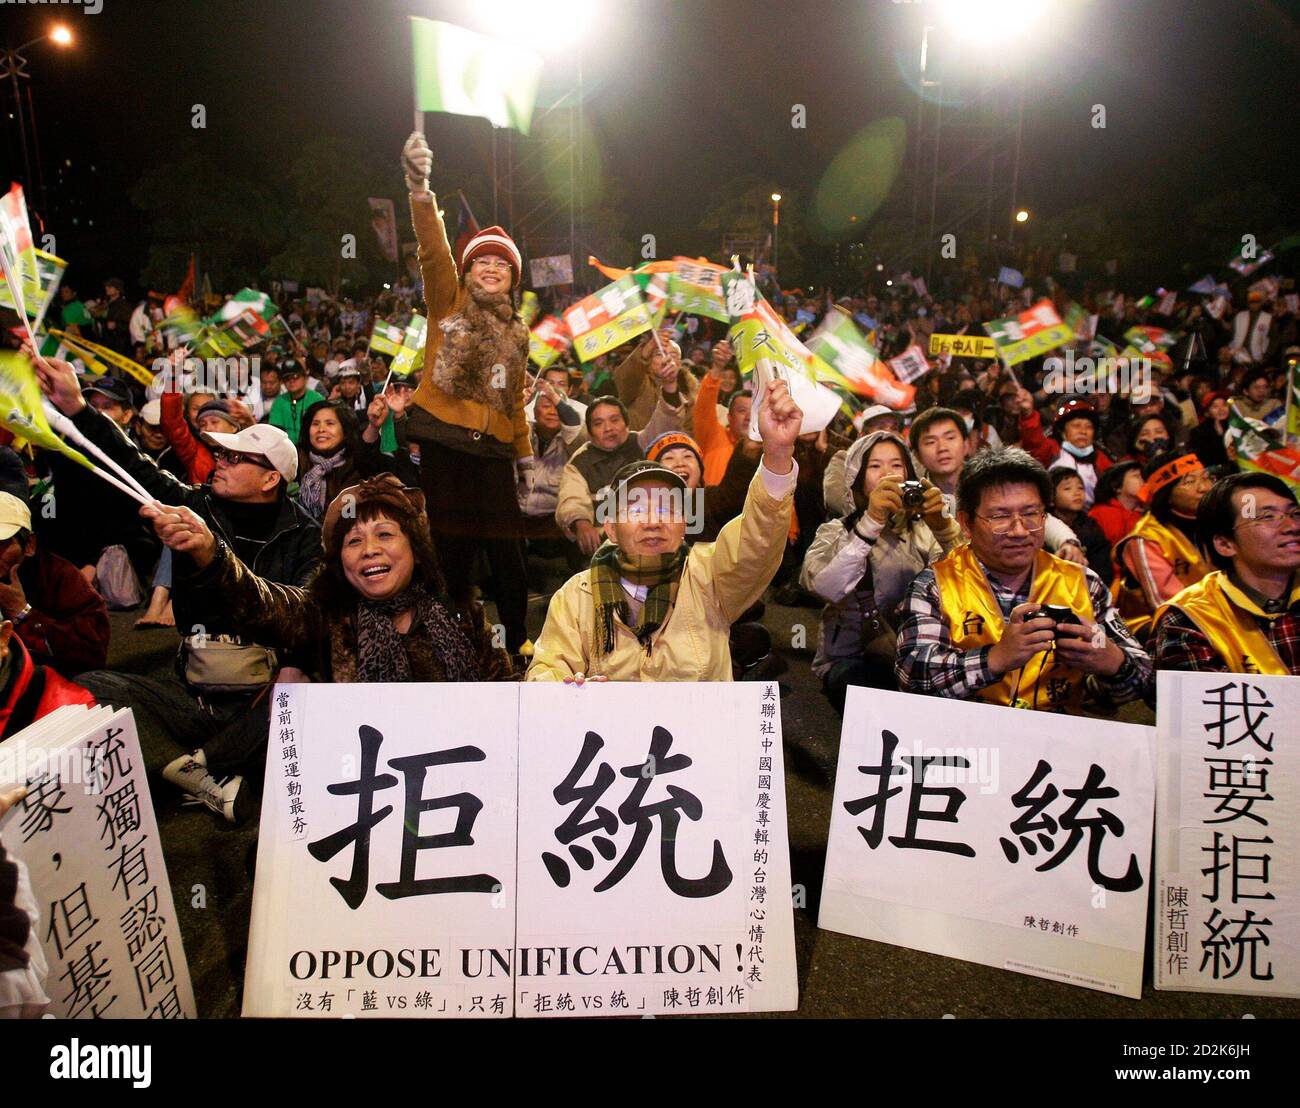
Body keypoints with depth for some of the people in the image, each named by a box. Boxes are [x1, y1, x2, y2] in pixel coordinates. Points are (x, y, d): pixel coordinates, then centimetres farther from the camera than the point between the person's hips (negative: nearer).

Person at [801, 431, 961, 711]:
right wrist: (870, 523, -29)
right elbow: (825, 588, -20)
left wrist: (943, 527, -24)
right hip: (848, 662, -3)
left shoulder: (922, 530, 13)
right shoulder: (835, 531, 4)